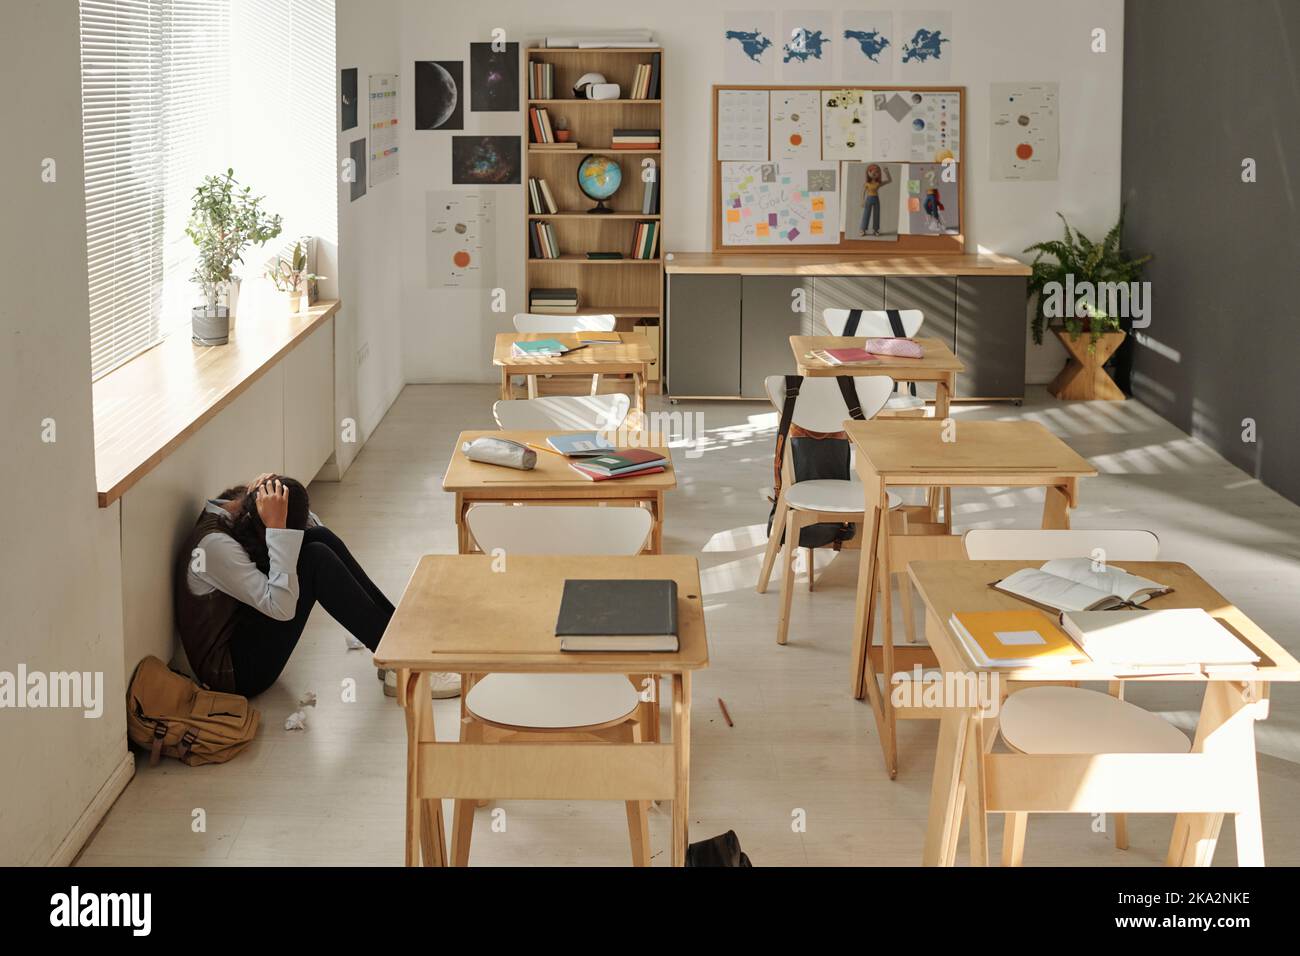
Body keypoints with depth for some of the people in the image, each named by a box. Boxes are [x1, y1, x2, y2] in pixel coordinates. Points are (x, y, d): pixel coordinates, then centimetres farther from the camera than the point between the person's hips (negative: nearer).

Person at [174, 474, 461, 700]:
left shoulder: (230, 513, -1)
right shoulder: (214, 543, -27)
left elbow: (315, 531, 6)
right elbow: (281, 606, -32)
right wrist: (276, 526, -33)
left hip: (244, 628, 9)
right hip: (231, 671, -9)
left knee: (320, 538, -8)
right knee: (316, 560, -23)